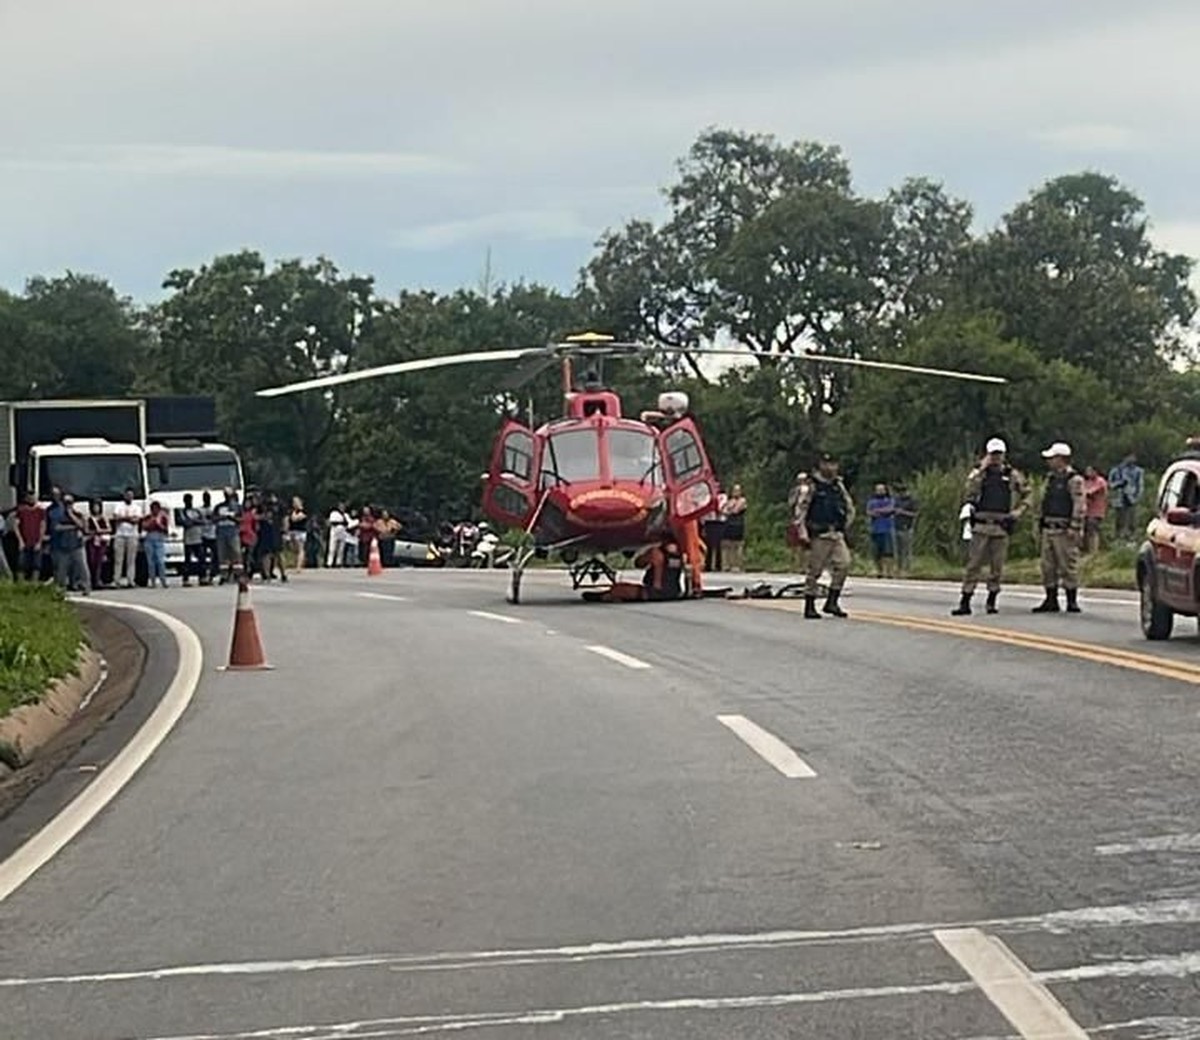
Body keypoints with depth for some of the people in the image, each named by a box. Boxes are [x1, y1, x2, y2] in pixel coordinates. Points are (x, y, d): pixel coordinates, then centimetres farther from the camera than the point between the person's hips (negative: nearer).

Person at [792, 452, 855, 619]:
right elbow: (800, 511, -8)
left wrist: (843, 527, 16)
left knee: (843, 564, -9)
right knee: (815, 571, -1)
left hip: (837, 535, 5)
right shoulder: (812, 487, -5)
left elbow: (850, 509, 24)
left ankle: (832, 602, -2)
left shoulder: (839, 486, 13)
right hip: (819, 535, -5)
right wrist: (803, 534, -14)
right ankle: (809, 607, 8)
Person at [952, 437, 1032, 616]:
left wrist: (1019, 511, 5)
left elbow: (1027, 493, 18)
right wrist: (981, 470, -15)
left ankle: (991, 601, 13)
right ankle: (965, 602, -5)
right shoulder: (979, 472, 5)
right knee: (974, 563, -5)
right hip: (981, 525, -1)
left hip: (1002, 526, 1)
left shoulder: (1013, 475, 8)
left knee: (997, 566, 4)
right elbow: (970, 491, -14)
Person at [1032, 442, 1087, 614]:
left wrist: (1074, 528, -19)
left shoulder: (1074, 480, -10)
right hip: (1049, 529, 9)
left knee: (1068, 566, -5)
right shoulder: (1051, 478, 17)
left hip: (1065, 530, -9)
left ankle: (1072, 601, 0)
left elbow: (1080, 506, -14)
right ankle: (1051, 600, 14)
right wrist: (1042, 523, 20)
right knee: (1048, 566, 8)